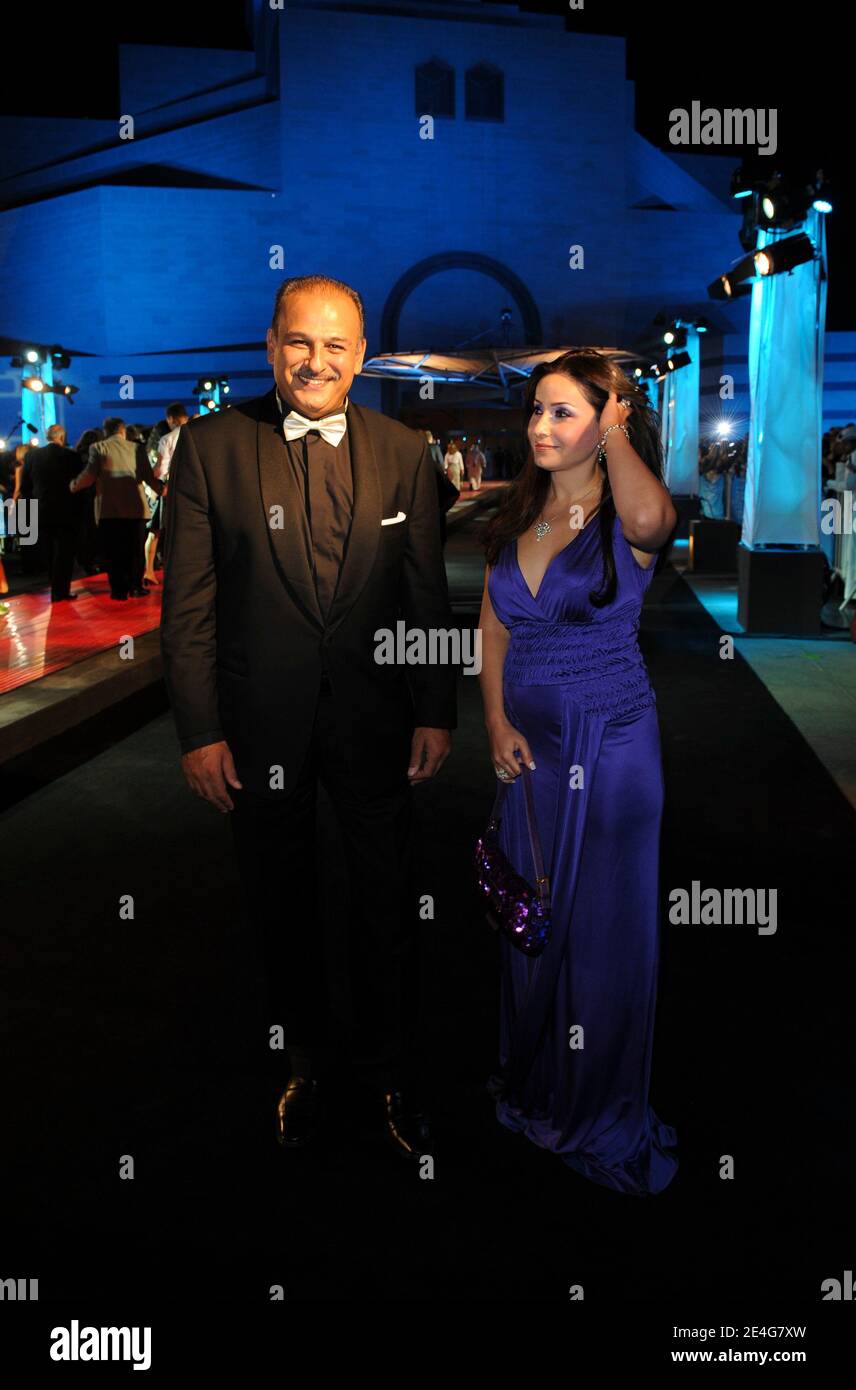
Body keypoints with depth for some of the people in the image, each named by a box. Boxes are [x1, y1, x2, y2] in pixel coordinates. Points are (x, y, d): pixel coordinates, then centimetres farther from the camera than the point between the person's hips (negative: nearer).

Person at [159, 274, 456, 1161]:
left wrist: (436, 713, 1)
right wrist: (199, 730, -9)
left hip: (373, 719, 1)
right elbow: (189, 603, -6)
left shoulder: (404, 453, 1)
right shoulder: (211, 447, -5)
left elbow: (428, 596, 3)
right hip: (260, 727, -1)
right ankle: (303, 1059, 39)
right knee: (279, 905, 15)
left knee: (387, 903, 12)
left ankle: (389, 1068, 36)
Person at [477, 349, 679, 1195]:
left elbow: (649, 515, -38)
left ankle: (602, 1116, 27)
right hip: (528, 737, 5)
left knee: (605, 923, 5)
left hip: (612, 740, -5)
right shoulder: (517, 515, 6)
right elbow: (493, 626, 9)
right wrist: (497, 722, -5)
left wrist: (617, 429, -20)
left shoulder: (626, 518, -11)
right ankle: (532, 1084, 38)